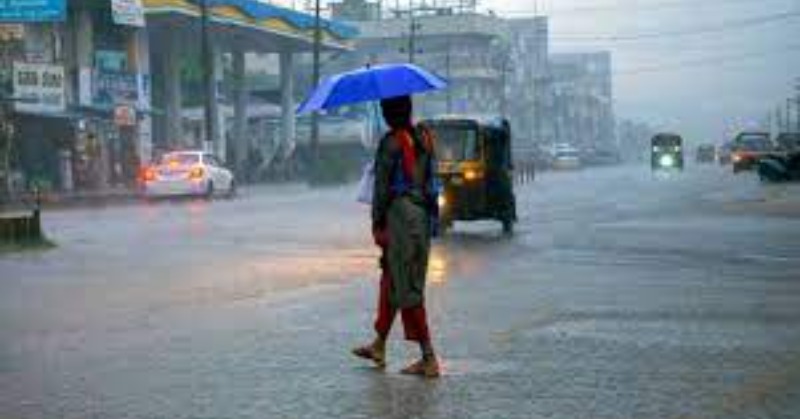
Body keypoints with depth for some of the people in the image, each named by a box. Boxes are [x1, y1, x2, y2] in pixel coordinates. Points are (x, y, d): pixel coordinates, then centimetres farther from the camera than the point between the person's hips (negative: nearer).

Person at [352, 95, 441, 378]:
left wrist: (377, 224, -5)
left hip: (400, 214, -8)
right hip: (423, 214, 8)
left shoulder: (391, 143, -12)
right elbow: (429, 179, 13)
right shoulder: (424, 138, 9)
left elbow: (382, 187, -11)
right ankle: (379, 347, 30)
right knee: (391, 280, 19)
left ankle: (429, 359, -5)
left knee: (408, 289, -4)